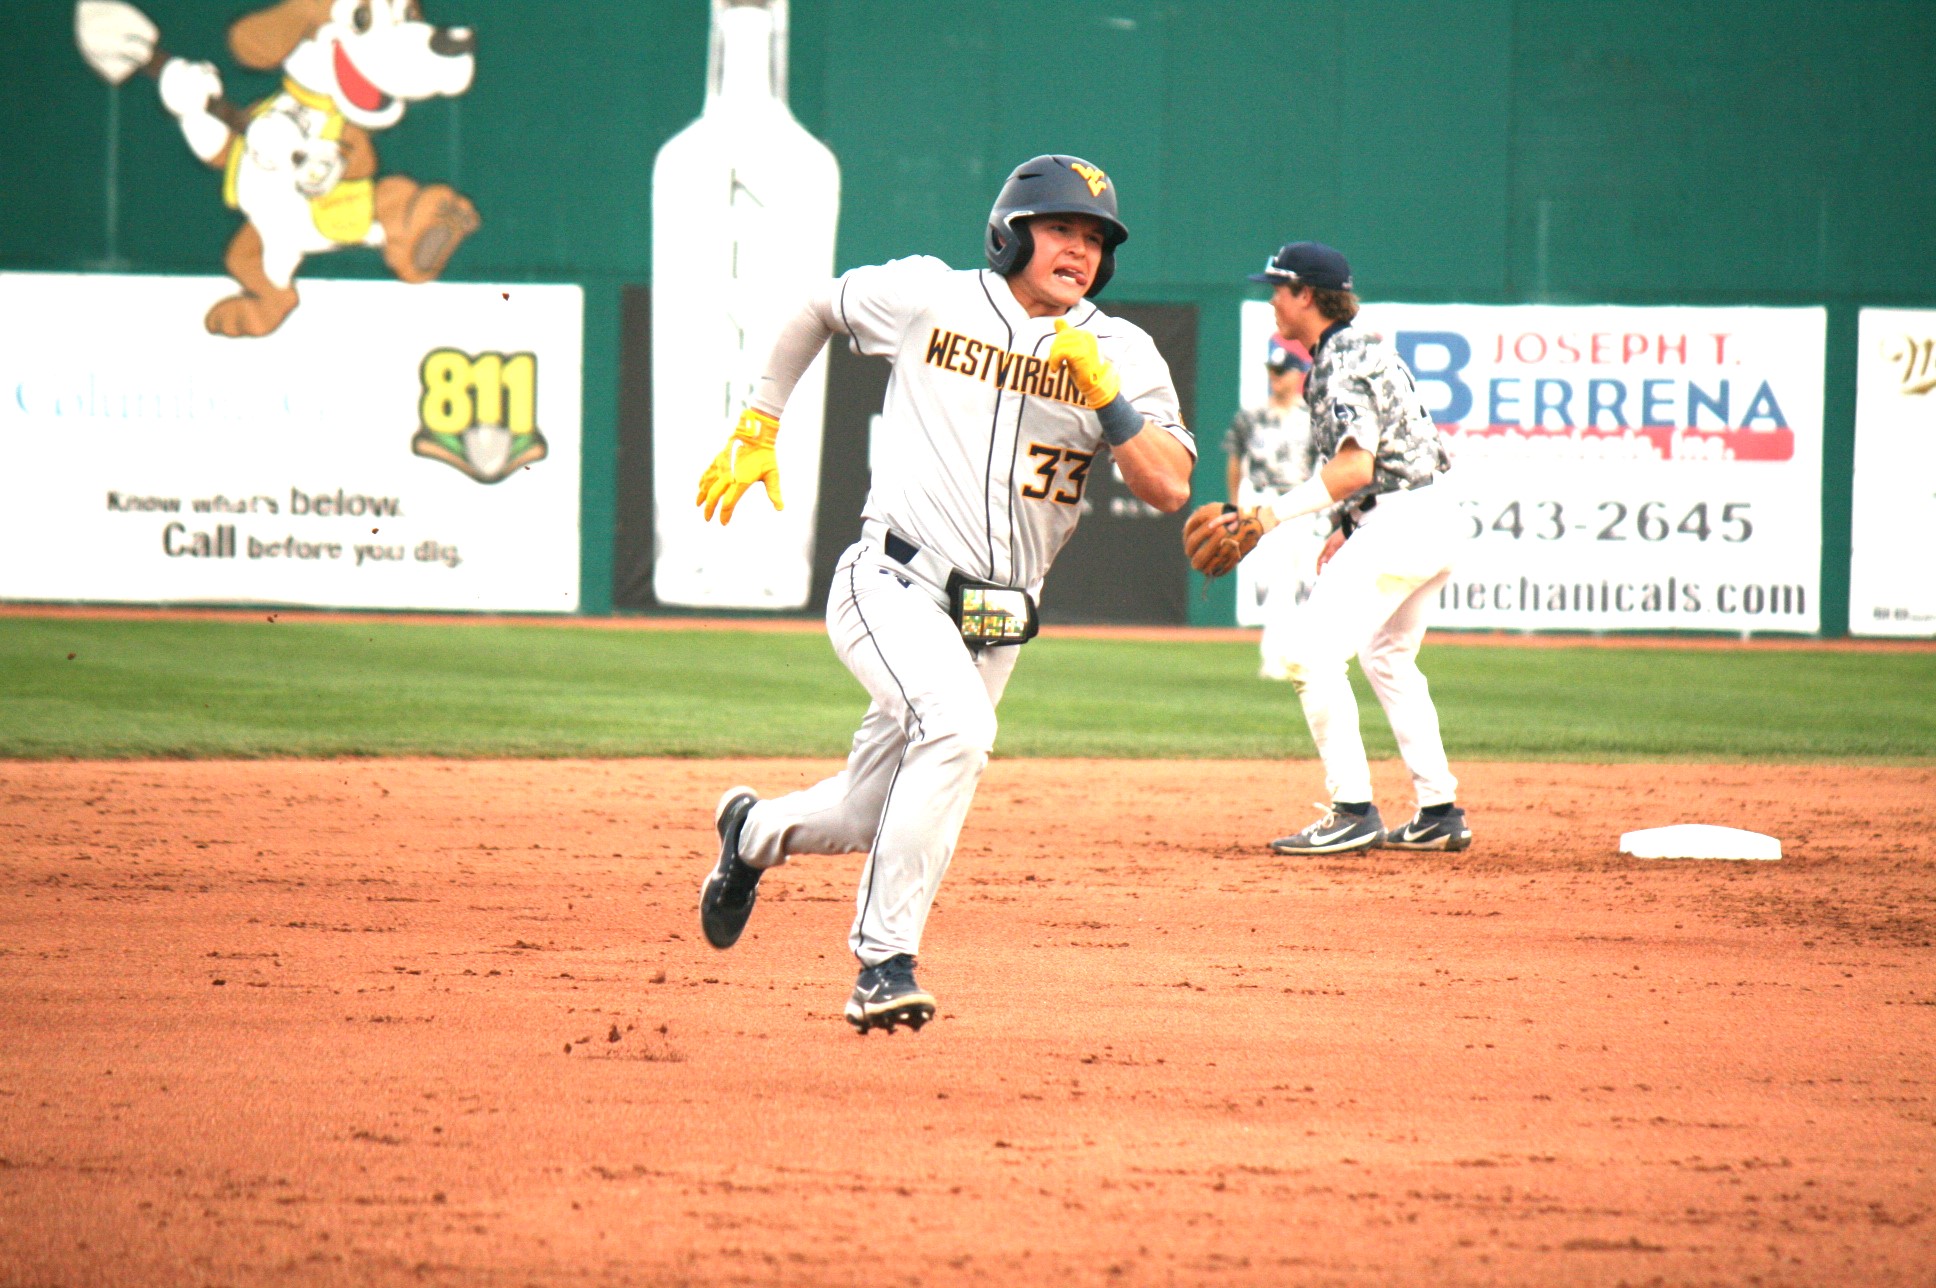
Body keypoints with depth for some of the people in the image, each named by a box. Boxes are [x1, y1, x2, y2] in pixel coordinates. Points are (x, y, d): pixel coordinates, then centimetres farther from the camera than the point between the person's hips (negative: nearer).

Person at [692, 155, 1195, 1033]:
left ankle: (753, 832, 48)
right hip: (894, 588, -4)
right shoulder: (926, 298, -2)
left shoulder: (1122, 355, 2)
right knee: (956, 724, -33)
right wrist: (757, 426, 14)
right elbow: (819, 310, 17)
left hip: (994, 624, 5)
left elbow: (1169, 488, -8)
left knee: (870, 814, 13)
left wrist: (1106, 396, -20)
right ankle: (884, 961, -28)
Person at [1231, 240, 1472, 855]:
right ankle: (1440, 812, 21)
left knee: (1314, 653, -13)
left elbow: (1355, 467, -25)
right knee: (1388, 657, 22)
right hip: (1436, 513, 11)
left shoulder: (1342, 365, -14)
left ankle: (1353, 811, -17)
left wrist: (1277, 511, -25)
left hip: (1400, 520, -11)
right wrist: (1349, 526, 25)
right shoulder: (1364, 347, 18)